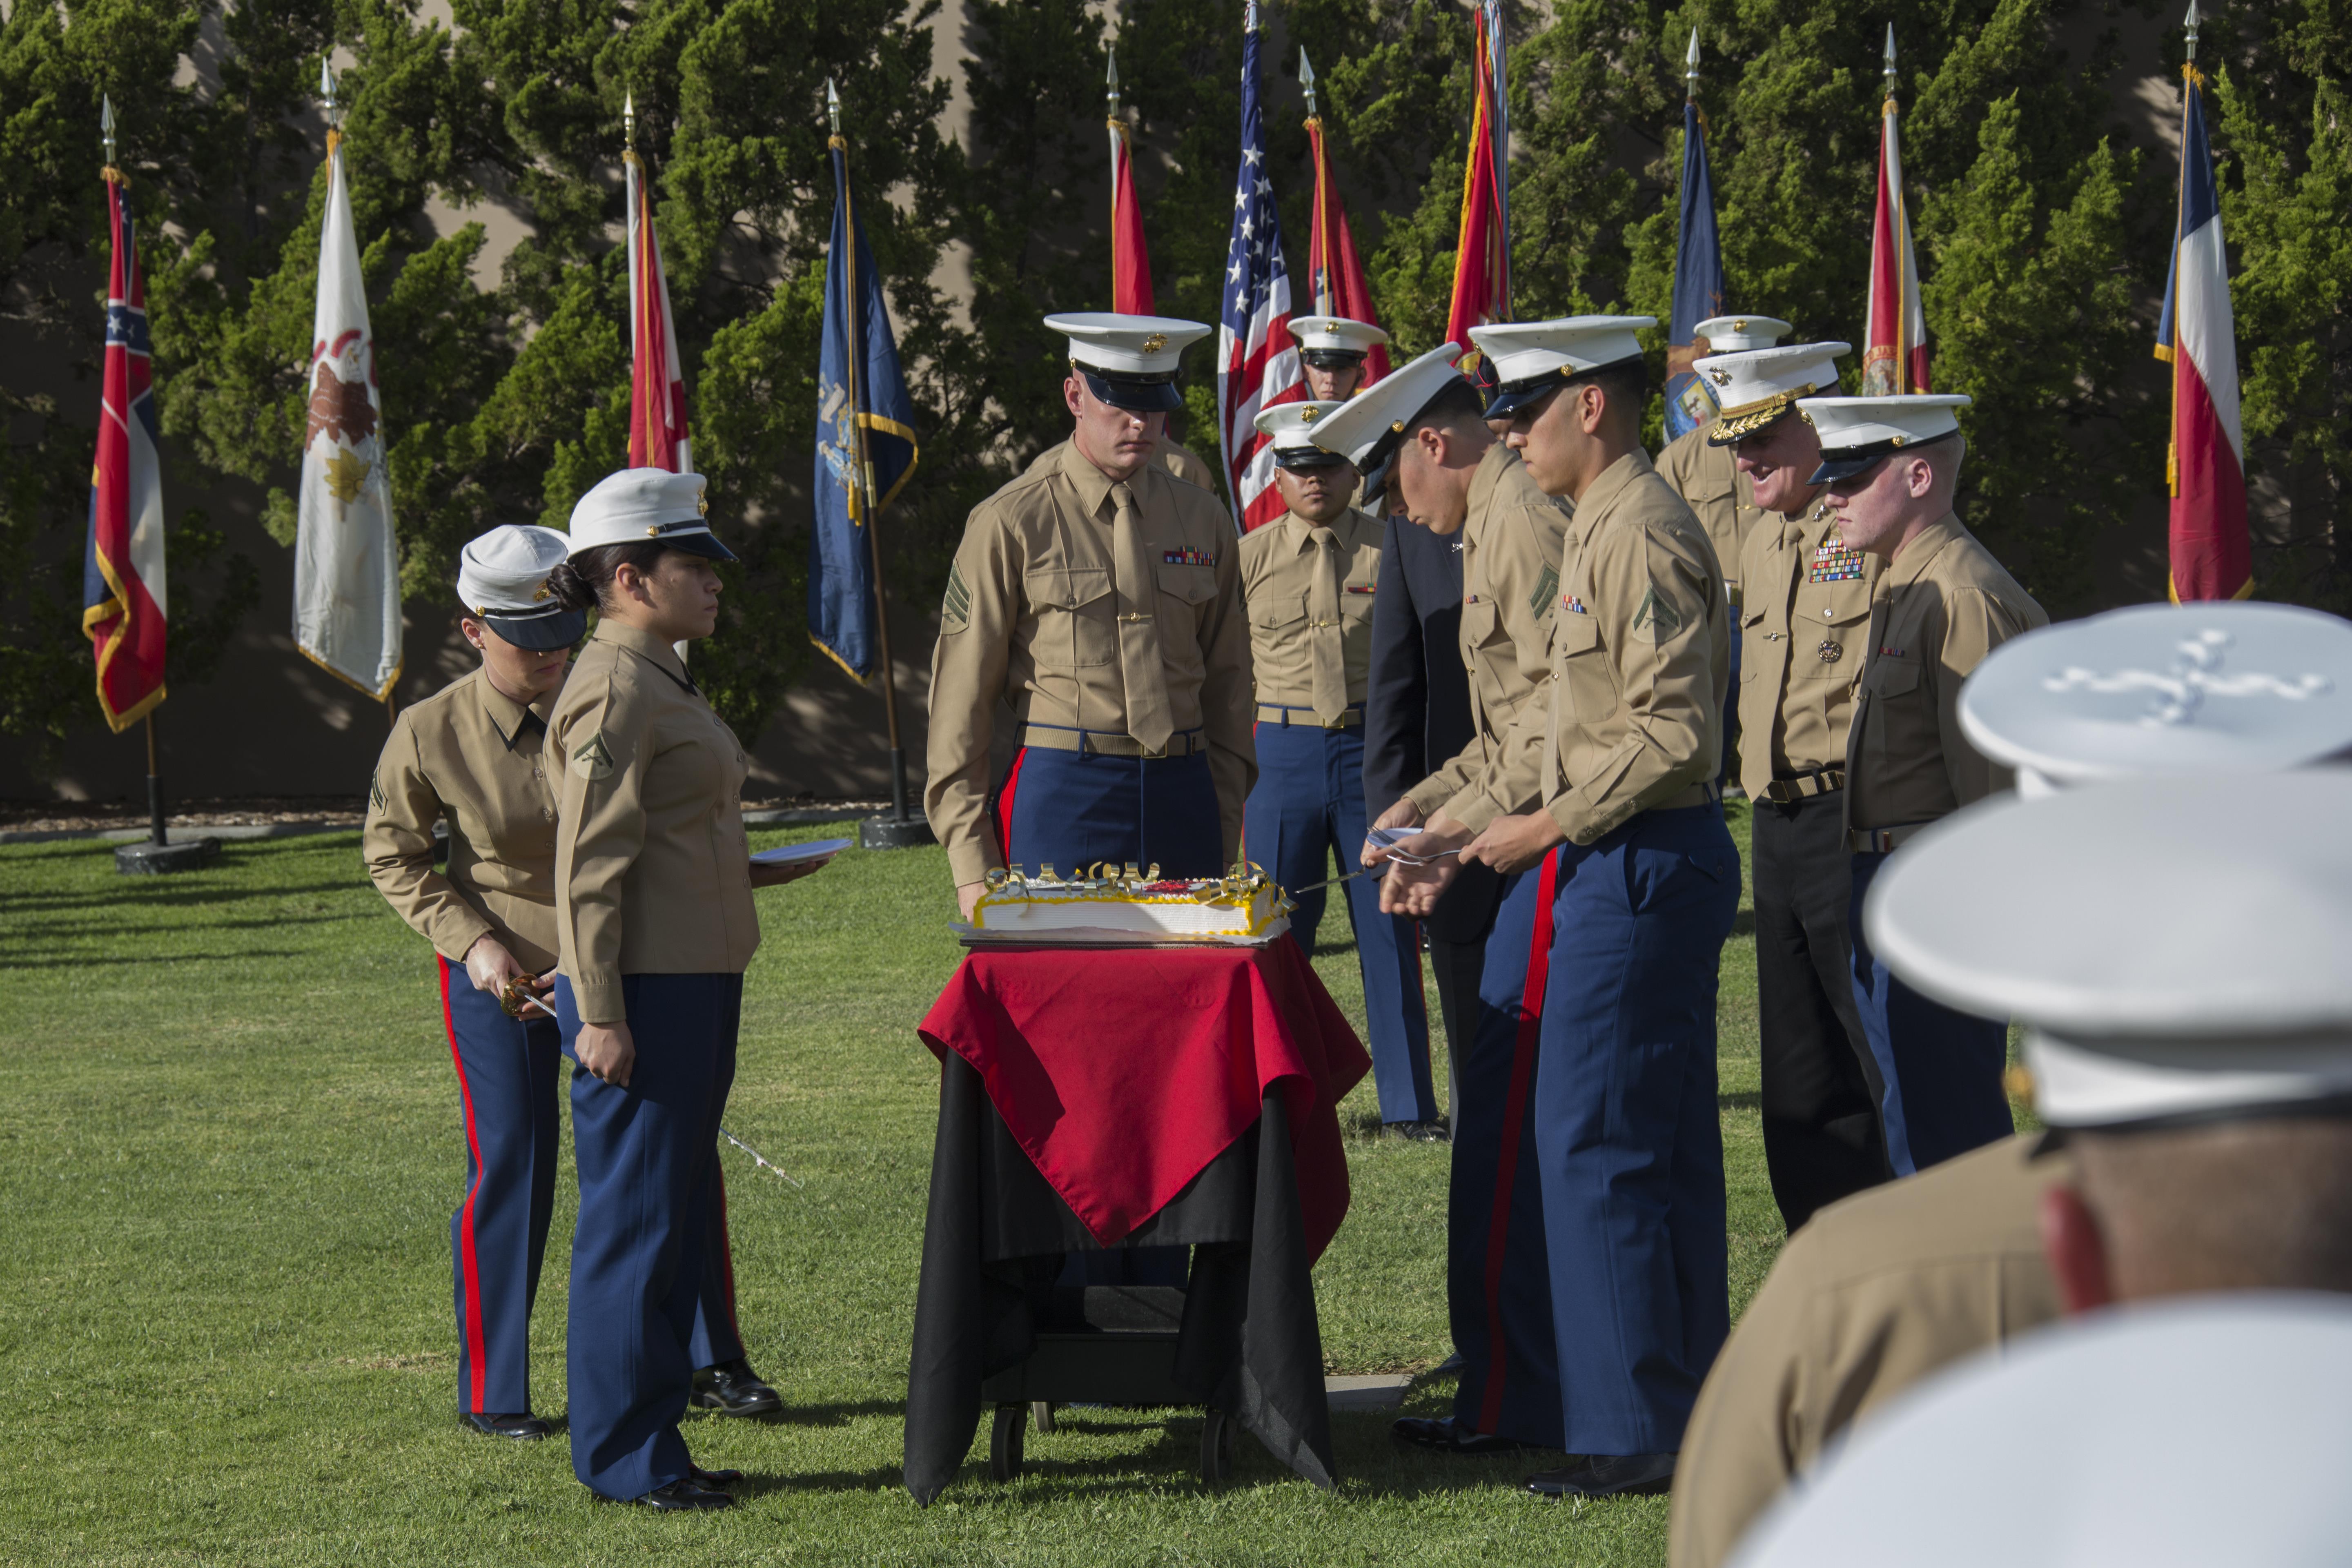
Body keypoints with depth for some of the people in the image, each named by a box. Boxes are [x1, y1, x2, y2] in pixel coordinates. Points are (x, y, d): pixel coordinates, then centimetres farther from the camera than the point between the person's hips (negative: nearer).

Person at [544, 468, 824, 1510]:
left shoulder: (660, 681, 17)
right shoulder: (613, 690, -14)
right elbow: (589, 863, -18)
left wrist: (750, 873, 16)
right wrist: (598, 1016, -21)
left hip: (695, 983, 10)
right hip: (646, 993, -10)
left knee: (679, 1217, 14)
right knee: (636, 1220, -4)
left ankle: (649, 1441, 22)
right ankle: (624, 1457, 3)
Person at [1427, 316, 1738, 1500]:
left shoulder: (1639, 534, -16)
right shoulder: (1605, 527, 16)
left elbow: (1673, 732, -22)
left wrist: (1547, 827, -16)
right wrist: (1468, 835, 22)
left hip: (1642, 867, -11)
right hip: (1634, 863, 11)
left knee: (1592, 1145, -8)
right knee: (1664, 1151, 13)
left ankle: (1627, 1433, -4)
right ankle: (1689, 1410, 19)